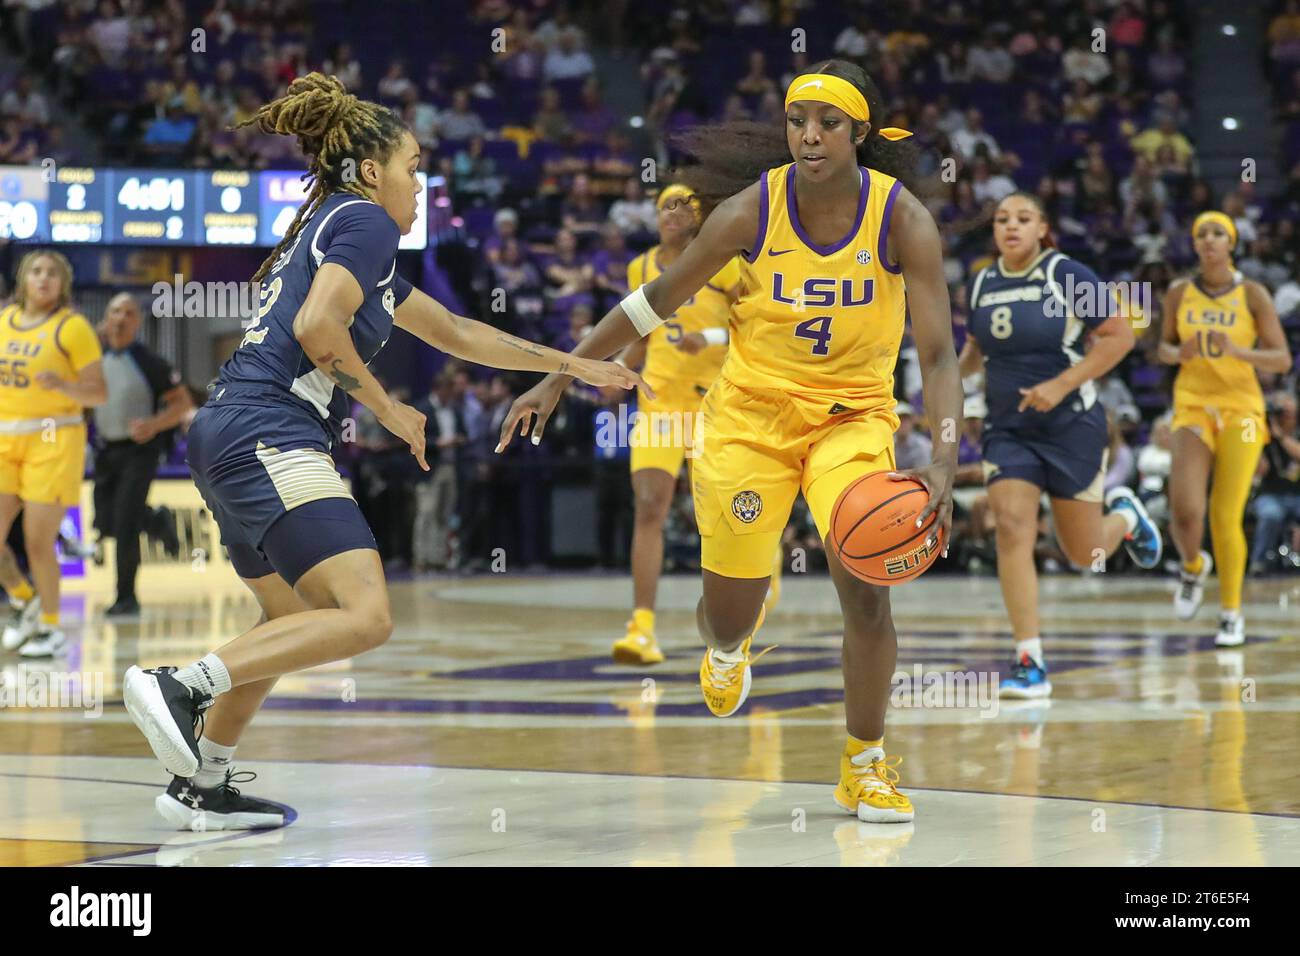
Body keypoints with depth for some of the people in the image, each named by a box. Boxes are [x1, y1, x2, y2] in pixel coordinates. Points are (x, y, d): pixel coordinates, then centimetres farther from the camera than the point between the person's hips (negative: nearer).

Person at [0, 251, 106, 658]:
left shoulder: (73, 326, -5)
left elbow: (100, 394, -7)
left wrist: (62, 384, -24)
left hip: (53, 441, -5)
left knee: (38, 541, -5)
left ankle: (50, 628, 12)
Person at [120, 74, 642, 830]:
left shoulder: (331, 226, 28)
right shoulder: (365, 221, -2)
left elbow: (454, 332, 34)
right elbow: (316, 325, -19)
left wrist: (572, 365, 36)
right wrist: (387, 407, -5)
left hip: (230, 437, 11)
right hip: (271, 435, -11)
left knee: (295, 624, 22)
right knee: (365, 617, -19)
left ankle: (201, 786, 22)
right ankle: (179, 685, -22)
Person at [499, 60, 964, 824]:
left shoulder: (902, 219, -16)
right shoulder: (752, 209, -14)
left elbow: (939, 354, -18)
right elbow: (659, 299, -2)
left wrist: (943, 466, -33)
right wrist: (558, 379, -2)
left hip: (852, 415, 0)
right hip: (752, 410, 1)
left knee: (866, 590, -17)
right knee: (729, 614, 5)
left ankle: (866, 763, 6)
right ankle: (729, 645, 47)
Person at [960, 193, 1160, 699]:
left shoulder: (1067, 275, -11)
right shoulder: (981, 283, 4)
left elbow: (1120, 336, -11)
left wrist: (1061, 384, -19)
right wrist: (956, 372, -2)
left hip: (1071, 425, -3)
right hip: (1007, 429, 3)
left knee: (1085, 554, 5)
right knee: (1011, 527, -17)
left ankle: (1124, 515, 43)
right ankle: (1030, 664, -14)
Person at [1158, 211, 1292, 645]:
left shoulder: (1252, 295, -3)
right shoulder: (1179, 293, 3)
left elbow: (1283, 360, -4)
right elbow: (1164, 348, 15)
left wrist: (1237, 351, -21)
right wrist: (1179, 353, -9)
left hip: (1241, 409, -1)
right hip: (1193, 407, 1)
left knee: (1226, 518, -6)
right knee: (1184, 511, -15)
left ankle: (1232, 613, 11)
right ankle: (1193, 566, 20)